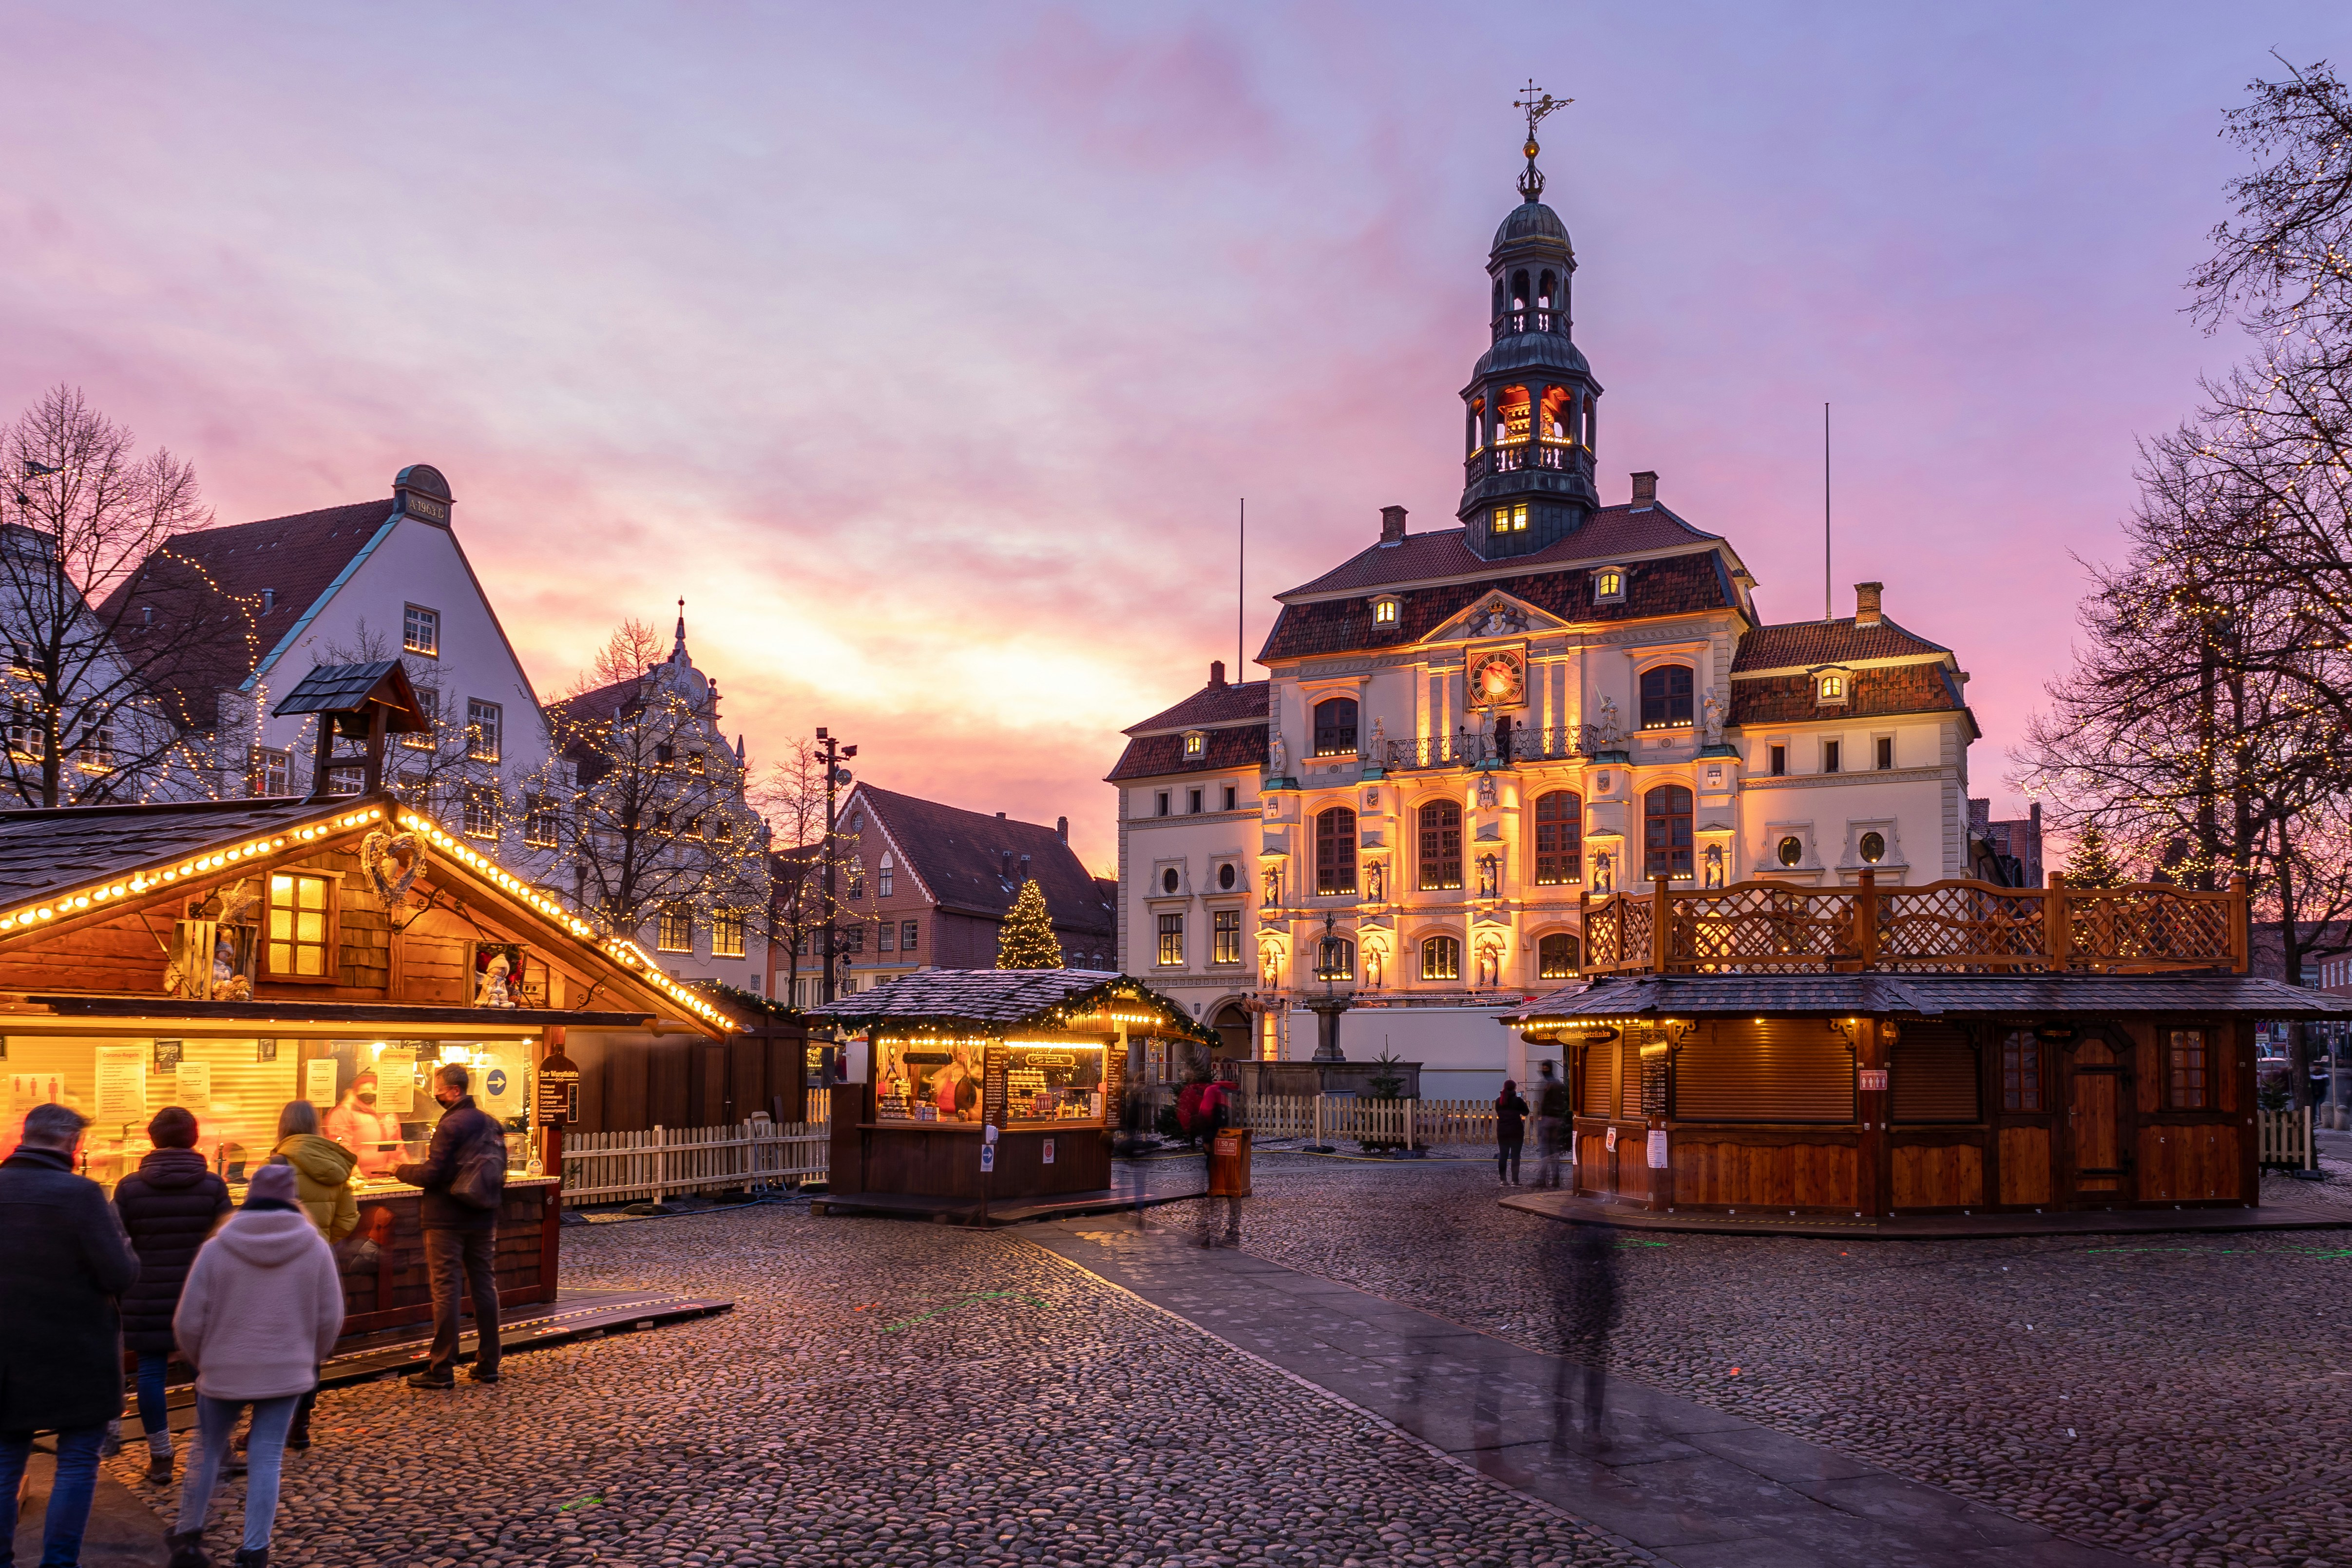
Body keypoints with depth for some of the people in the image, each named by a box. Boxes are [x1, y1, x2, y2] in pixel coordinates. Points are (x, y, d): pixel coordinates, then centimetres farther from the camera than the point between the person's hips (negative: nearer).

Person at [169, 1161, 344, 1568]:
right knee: (266, 1461, 7)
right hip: (286, 1374, 0)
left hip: (223, 1371, 0)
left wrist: (201, 1361, 15)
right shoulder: (316, 1248, -5)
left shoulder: (217, 1248, -8)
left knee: (208, 1453, 20)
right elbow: (330, 1318, 0)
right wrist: (309, 1359, 17)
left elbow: (189, 1322, -5)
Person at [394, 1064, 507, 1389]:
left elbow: (432, 1175, -17)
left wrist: (402, 1170, 0)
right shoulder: (491, 1123, 8)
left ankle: (442, 1369, 2)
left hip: (447, 1219, -7)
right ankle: (488, 1364, 15)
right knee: (485, 1287, 10)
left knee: (446, 1290, -2)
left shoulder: (451, 1125, -16)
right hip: (483, 1219, 7)